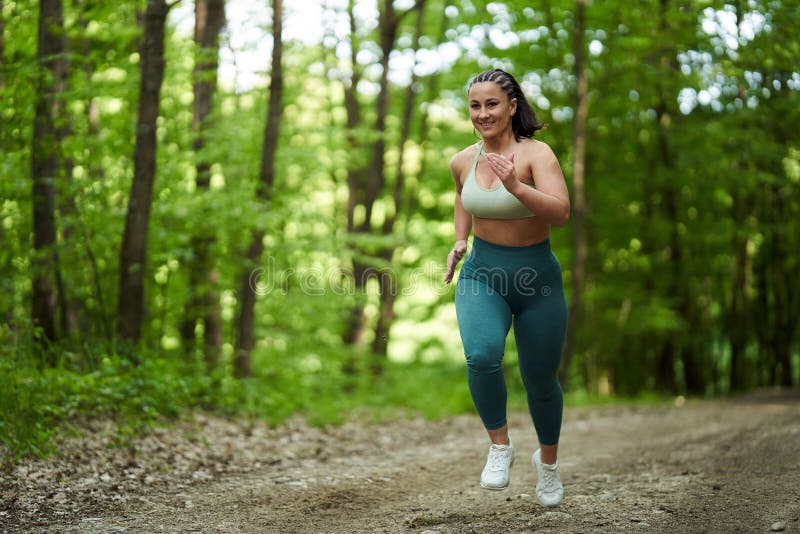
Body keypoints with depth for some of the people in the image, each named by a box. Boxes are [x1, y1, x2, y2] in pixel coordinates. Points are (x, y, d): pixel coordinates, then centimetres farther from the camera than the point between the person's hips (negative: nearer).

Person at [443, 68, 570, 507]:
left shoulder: (536, 154, -16)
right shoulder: (462, 161, -2)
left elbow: (561, 213, -29)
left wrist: (516, 187, -42)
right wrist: (459, 241, 9)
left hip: (537, 277, -2)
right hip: (481, 275, 2)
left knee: (540, 380, 10)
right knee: (481, 357, -28)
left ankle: (548, 460, 40)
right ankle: (499, 446, -4)